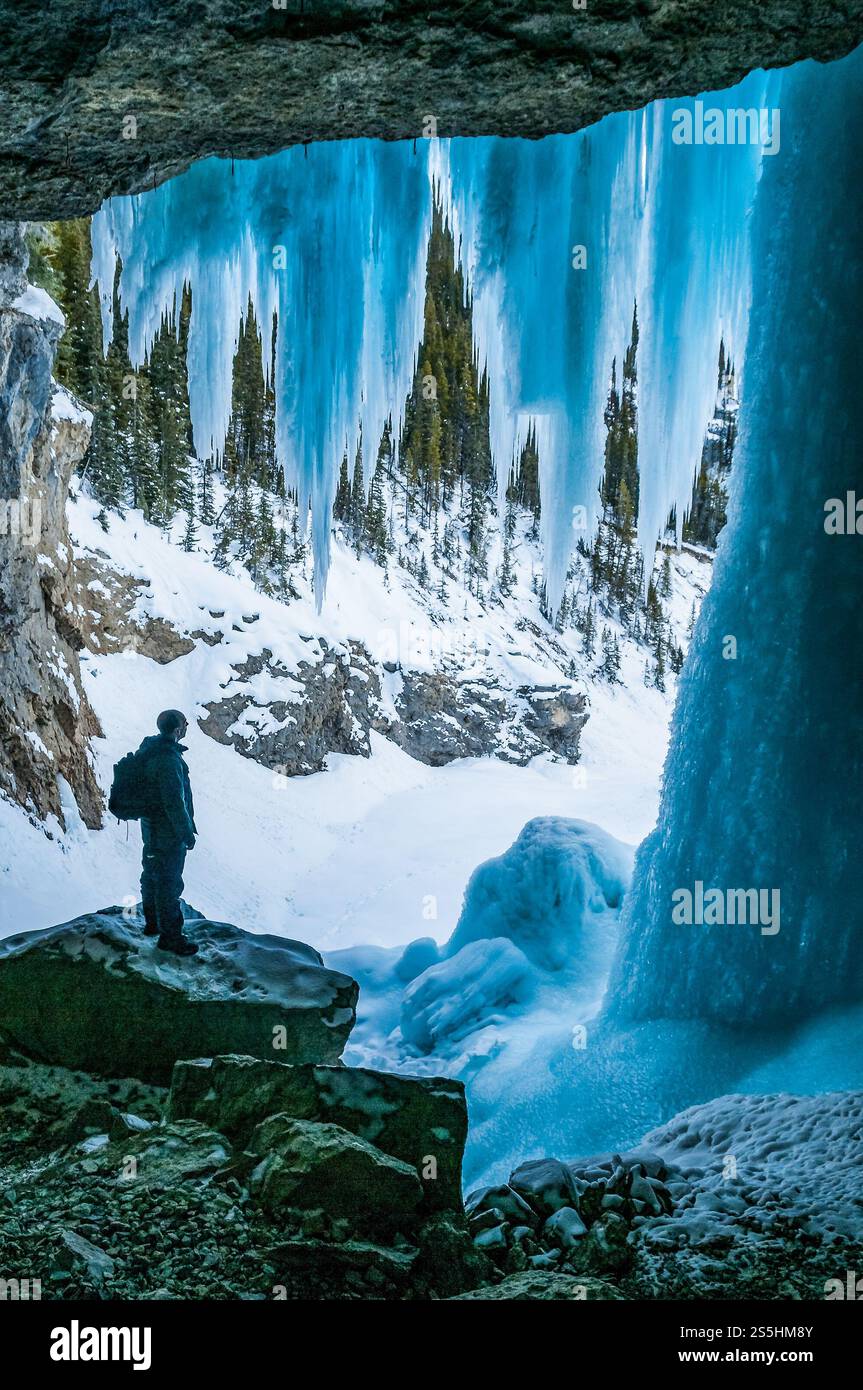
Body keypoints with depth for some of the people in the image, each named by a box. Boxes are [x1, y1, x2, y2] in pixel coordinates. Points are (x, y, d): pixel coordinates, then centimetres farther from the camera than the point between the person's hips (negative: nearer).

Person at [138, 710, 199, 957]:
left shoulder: (148, 748, 2)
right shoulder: (169, 760, -28)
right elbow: (175, 802, -26)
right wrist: (187, 833, -16)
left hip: (150, 826, 10)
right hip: (169, 832, -10)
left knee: (152, 875, 22)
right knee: (169, 883, 1)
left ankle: (152, 923, 38)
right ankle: (169, 936, 11)